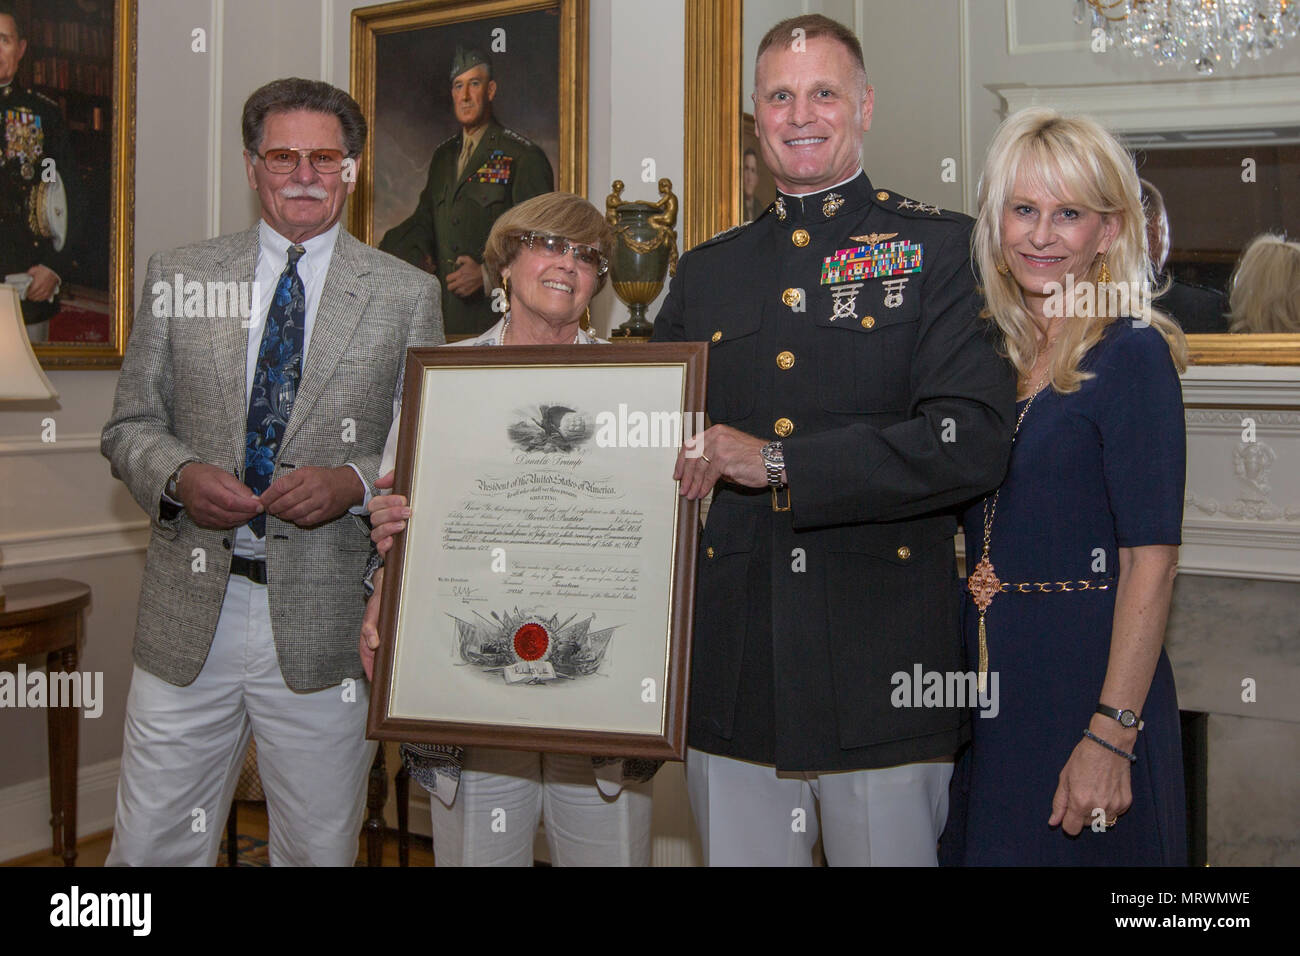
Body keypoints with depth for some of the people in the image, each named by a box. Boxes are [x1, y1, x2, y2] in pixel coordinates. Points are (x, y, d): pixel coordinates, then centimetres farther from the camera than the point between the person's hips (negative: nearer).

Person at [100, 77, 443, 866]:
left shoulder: (407, 295, 2)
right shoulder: (177, 276, 8)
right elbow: (130, 426, 10)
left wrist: (355, 483, -15)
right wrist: (178, 475, -11)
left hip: (328, 622, -1)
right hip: (189, 615, 2)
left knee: (320, 850, 12)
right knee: (150, 848, 9)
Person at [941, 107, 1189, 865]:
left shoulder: (1131, 353, -11)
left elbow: (1152, 560, -16)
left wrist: (1111, 734, -20)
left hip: (1087, 681, -6)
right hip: (989, 686, 6)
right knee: (988, 846, 17)